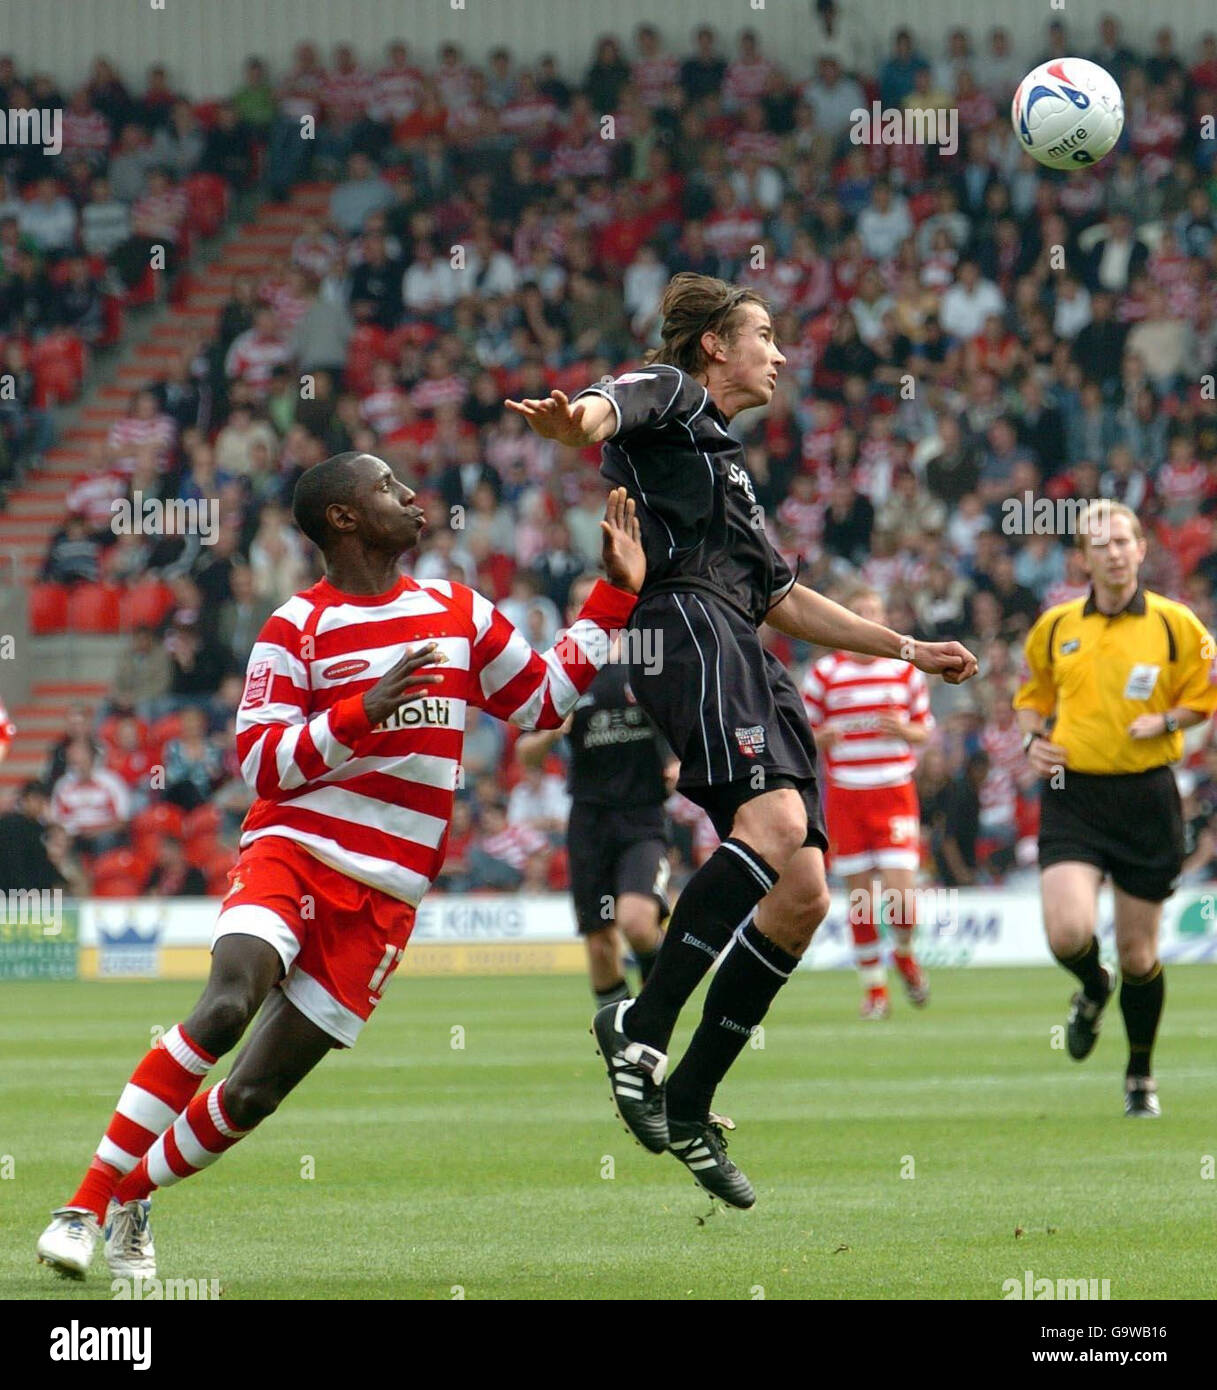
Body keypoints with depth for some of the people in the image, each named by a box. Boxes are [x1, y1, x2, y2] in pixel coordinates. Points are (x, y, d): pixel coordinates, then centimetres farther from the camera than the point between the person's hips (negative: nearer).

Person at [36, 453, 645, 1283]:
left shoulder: (460, 614, 13)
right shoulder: (299, 628, -2)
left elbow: (544, 700, 23)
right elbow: (261, 762, -7)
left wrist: (616, 595, 18)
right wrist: (367, 709, -18)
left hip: (384, 896, 4)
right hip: (293, 851, -4)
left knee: (253, 1093, -4)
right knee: (228, 1005, -30)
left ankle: (131, 1201, 18)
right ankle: (86, 1204, -21)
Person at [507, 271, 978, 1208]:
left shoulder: (729, 466, 36)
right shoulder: (668, 396, 11)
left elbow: (784, 600, 41)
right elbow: (614, 407, -14)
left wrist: (911, 650, 42)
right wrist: (576, 421, -40)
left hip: (749, 664, 9)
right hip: (685, 623, -9)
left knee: (803, 894, -2)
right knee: (776, 817, -31)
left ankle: (689, 1105, 1)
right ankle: (643, 1026, -33)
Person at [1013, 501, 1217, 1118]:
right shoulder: (1054, 627, 6)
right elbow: (1033, 696, 20)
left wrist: (1165, 721, -12)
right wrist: (1032, 740, 1)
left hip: (1146, 795, -1)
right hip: (1072, 794, 1)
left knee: (1137, 953, 4)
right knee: (1068, 934, -19)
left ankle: (1140, 1077, 26)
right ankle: (1092, 988, 19)